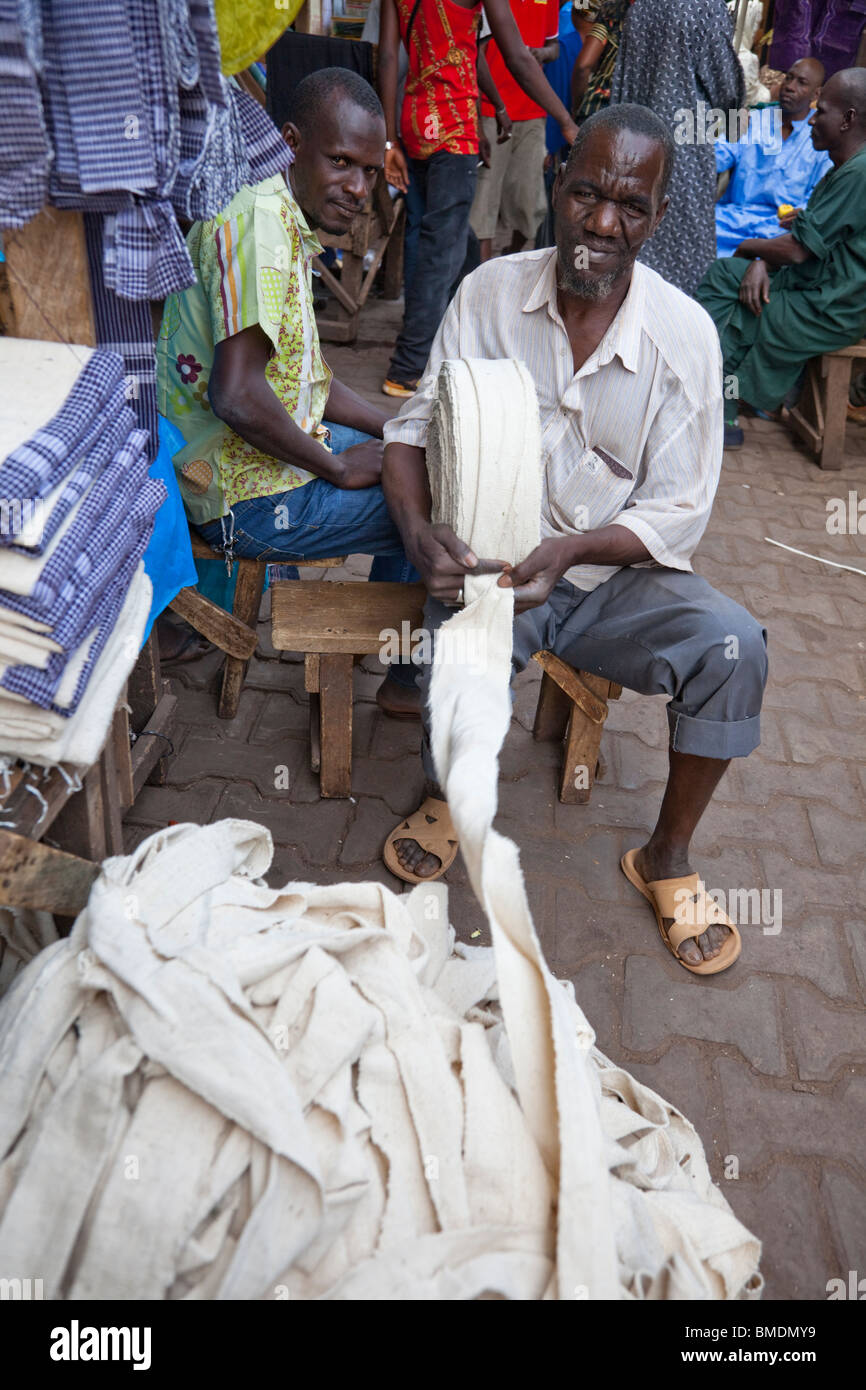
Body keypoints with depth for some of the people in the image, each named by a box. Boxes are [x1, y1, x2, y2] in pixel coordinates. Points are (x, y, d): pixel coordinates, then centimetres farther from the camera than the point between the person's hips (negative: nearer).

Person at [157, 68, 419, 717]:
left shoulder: (292, 227, 13)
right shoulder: (257, 224, -20)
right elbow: (237, 397, -31)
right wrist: (339, 466, -17)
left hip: (279, 450, 11)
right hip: (249, 497, -11)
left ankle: (403, 666, 31)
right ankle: (409, 681, 15)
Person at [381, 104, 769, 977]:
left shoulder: (684, 334, -8)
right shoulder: (490, 292, -4)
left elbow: (677, 514, -8)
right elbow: (414, 428, -1)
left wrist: (571, 548, -26)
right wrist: (419, 533, -21)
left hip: (617, 572, 1)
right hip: (487, 557, 0)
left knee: (733, 646, -24)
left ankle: (666, 857, 0)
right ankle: (444, 796, 5)